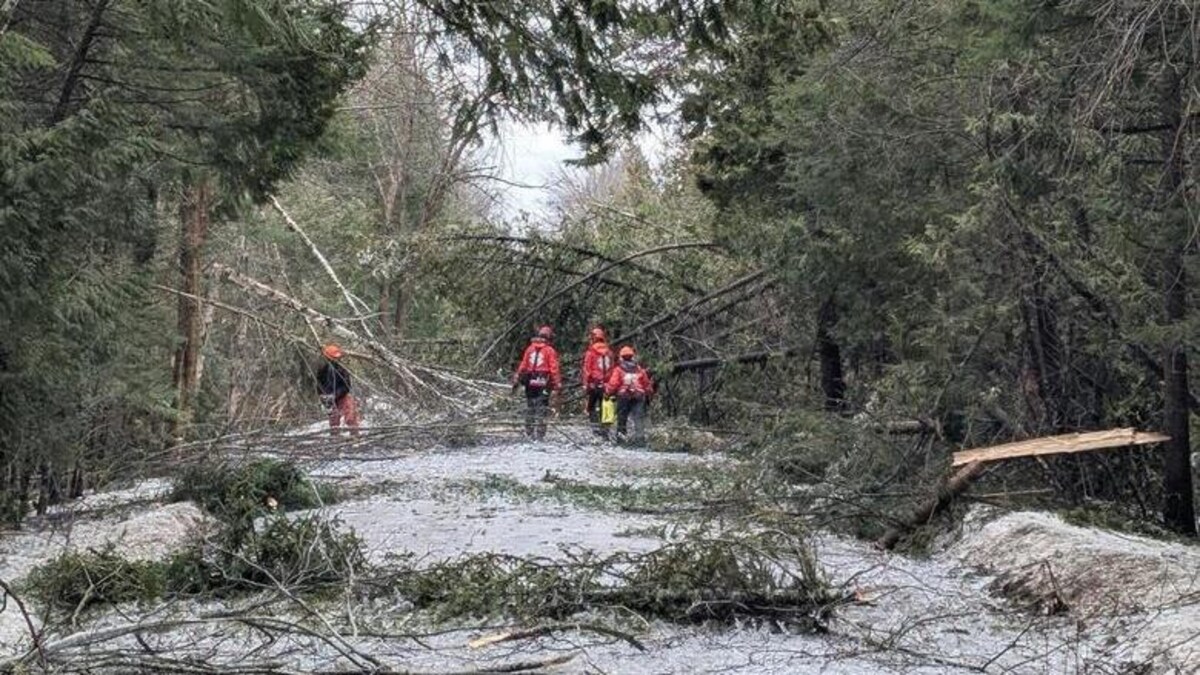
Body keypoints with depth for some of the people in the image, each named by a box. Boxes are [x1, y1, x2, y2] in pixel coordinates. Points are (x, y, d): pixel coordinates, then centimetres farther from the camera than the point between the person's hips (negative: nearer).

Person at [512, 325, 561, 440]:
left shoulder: (530, 349, 9)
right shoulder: (550, 351, -4)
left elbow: (522, 366, 9)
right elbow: (554, 369, -10)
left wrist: (516, 381, 14)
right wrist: (557, 385, -11)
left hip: (530, 383, 4)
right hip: (543, 385, -4)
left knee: (529, 409, 13)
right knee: (541, 410, -2)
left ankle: (529, 433, 16)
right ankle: (539, 434, -6)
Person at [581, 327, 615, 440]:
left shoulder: (591, 352, -5)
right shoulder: (609, 352, 7)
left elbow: (587, 370, -8)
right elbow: (613, 368, 8)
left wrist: (585, 385, -7)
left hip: (594, 384, -3)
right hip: (607, 386, 3)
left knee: (591, 406, 8)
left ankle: (595, 425, -9)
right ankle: (605, 430, 6)